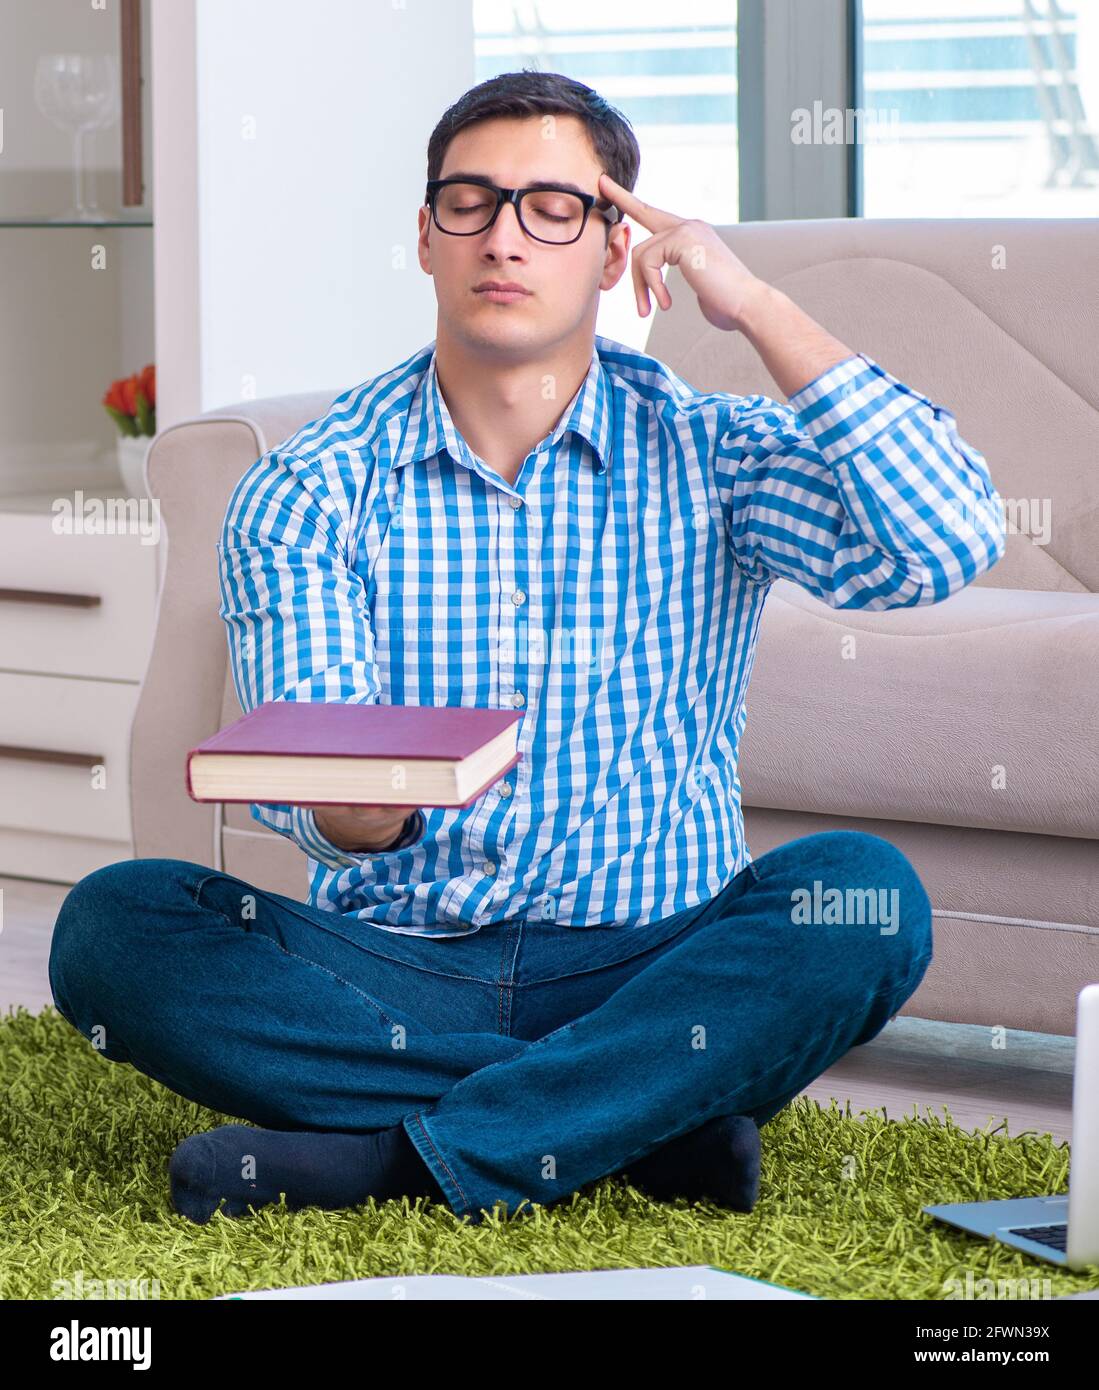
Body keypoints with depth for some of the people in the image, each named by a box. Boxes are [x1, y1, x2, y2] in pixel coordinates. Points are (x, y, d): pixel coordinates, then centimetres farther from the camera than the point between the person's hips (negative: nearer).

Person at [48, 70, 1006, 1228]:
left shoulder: (706, 455, 4)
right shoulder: (308, 492, 3)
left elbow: (947, 548, -13)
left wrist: (757, 307, -10)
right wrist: (357, 812, -35)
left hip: (648, 977, -1)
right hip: (390, 978, 1)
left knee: (862, 892, -29)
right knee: (112, 925, -24)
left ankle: (407, 1156, -27)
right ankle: (648, 1115, -24)